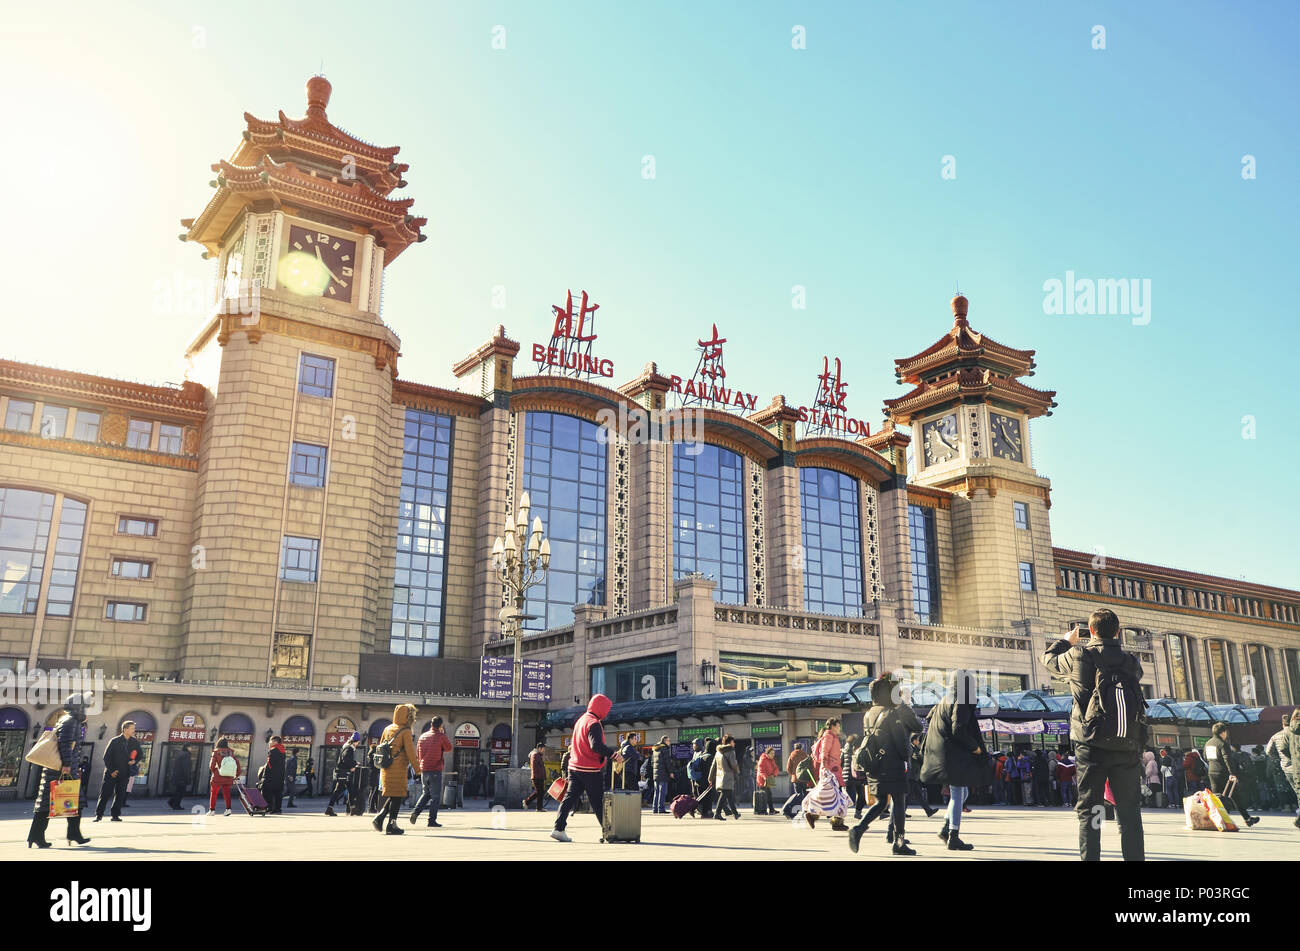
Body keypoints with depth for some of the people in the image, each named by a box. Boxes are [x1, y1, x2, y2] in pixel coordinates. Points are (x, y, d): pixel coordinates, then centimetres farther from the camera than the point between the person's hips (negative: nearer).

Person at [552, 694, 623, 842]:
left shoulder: (581, 719, 14)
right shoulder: (594, 723, -15)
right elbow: (597, 745, -27)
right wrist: (614, 754, -25)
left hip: (575, 767, 8)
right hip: (590, 769, -8)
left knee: (570, 797, 4)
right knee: (598, 801, 3)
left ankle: (558, 828, -3)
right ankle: (607, 830, 13)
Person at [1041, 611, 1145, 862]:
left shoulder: (1079, 655, -1)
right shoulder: (1131, 661, 6)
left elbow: (1048, 658, 17)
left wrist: (1067, 640, 35)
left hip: (1092, 746, -2)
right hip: (1127, 747, 2)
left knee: (1089, 811, 3)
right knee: (1129, 813, 9)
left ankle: (1089, 857, -2)